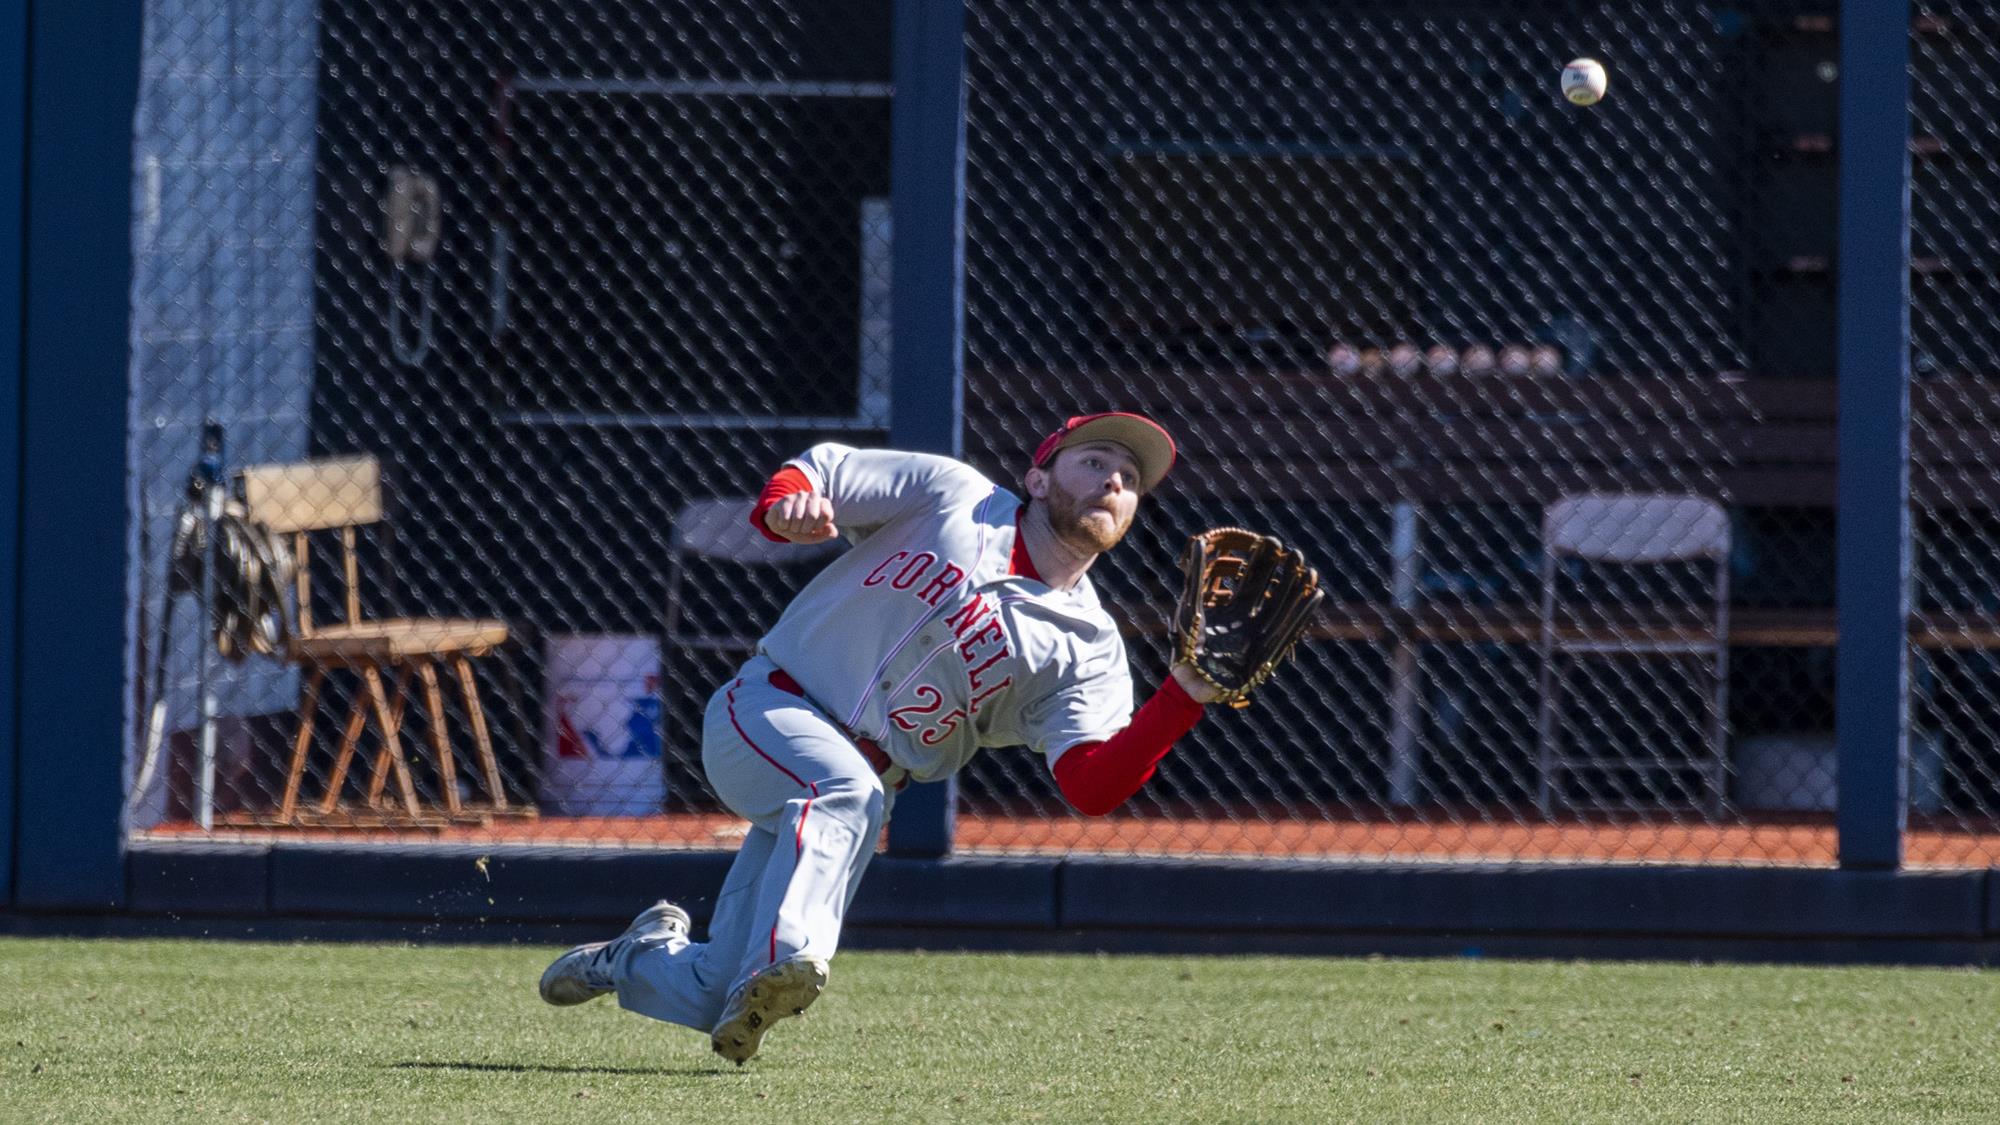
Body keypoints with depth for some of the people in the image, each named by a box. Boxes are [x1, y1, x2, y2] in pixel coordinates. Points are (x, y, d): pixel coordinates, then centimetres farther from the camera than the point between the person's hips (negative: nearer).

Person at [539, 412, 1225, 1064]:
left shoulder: (1087, 649, 0)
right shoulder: (950, 495, -2)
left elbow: (1093, 786, -15)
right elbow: (812, 474, 1)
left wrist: (1188, 694, -30)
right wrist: (783, 509, -25)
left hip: (867, 786, 3)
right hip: (765, 711, -3)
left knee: (715, 1002, -3)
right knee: (843, 789, -38)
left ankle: (640, 957, 29)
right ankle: (782, 961, -53)